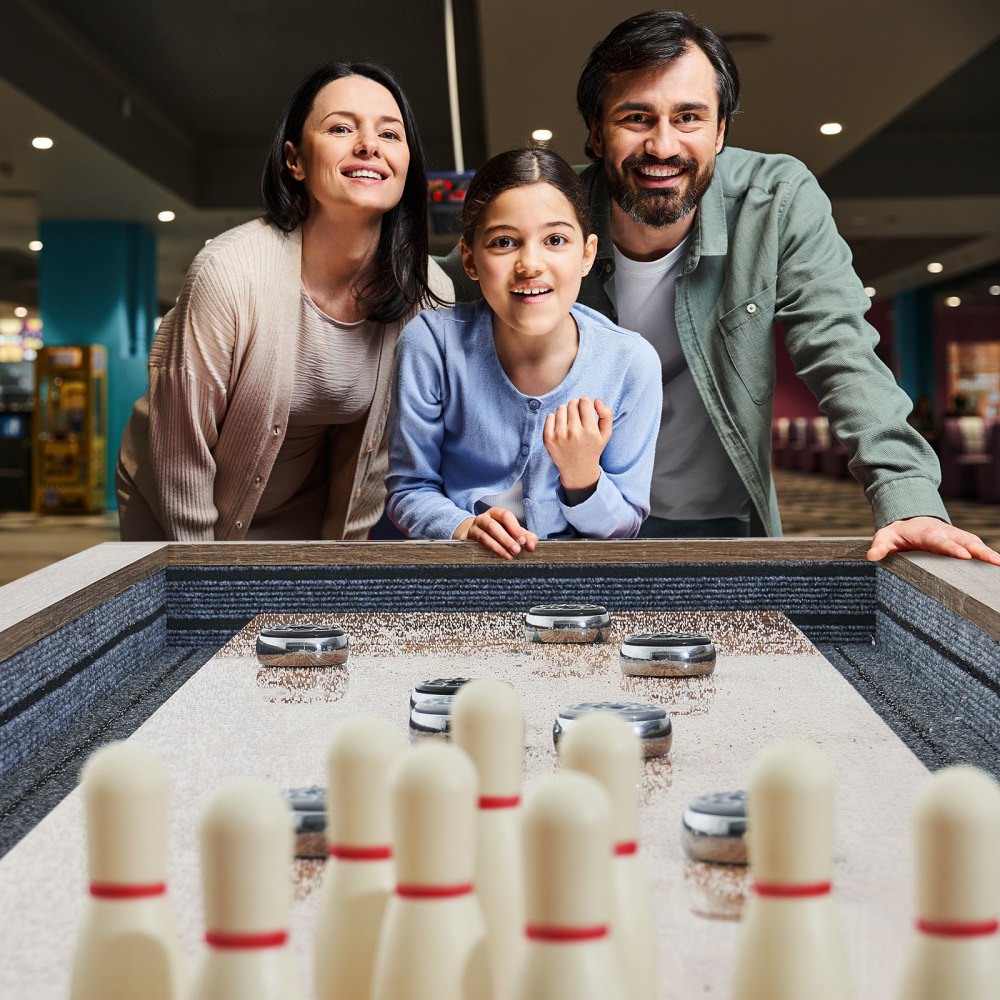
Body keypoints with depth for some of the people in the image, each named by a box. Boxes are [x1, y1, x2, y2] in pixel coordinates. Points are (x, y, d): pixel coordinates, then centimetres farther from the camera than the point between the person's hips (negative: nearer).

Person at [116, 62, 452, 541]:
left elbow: (378, 454, -3)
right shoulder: (229, 271, -27)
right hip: (171, 512, -3)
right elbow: (182, 454, -19)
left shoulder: (428, 294, -16)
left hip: (303, 514, 3)